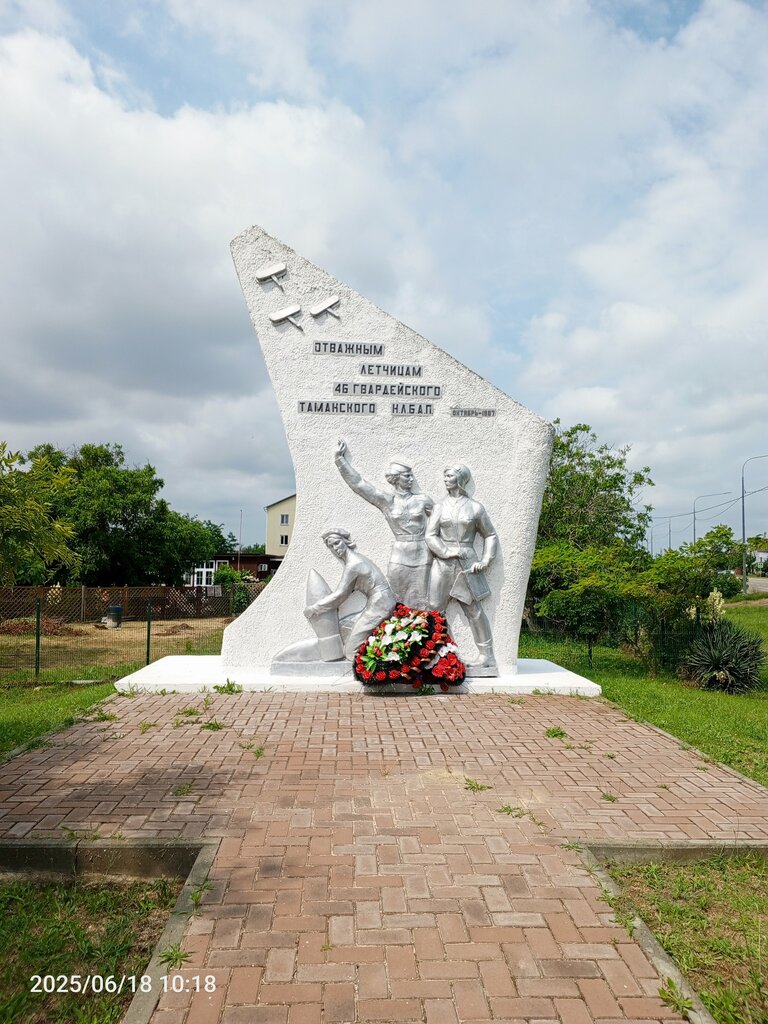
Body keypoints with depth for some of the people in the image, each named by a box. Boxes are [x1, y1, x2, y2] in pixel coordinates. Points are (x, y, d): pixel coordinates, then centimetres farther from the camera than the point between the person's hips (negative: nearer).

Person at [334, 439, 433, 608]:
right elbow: (358, 483, 1)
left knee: (420, 602, 5)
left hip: (422, 556, 0)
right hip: (399, 557, 0)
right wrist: (340, 458, 1)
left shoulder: (423, 500, 1)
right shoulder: (386, 501, 1)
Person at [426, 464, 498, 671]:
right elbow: (430, 535, 2)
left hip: (467, 565, -1)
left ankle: (487, 656, 8)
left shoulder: (475, 508, 5)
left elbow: (490, 535, 10)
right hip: (443, 564, 1)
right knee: (434, 609, -1)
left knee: (475, 610, 0)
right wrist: (446, 551, -13)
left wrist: (485, 560, 0)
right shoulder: (440, 507, 8)